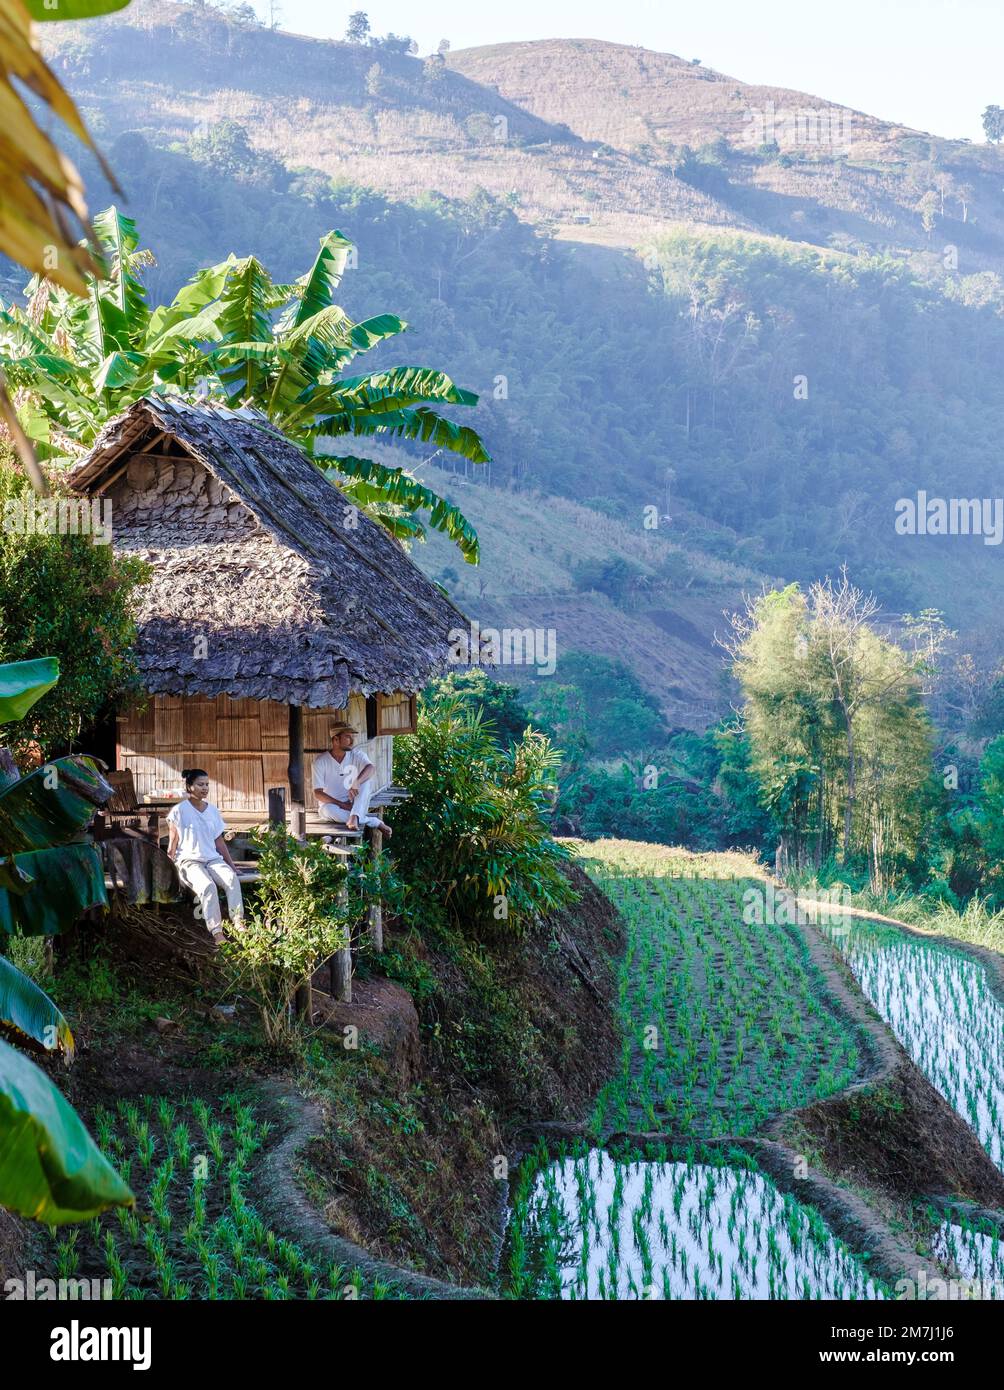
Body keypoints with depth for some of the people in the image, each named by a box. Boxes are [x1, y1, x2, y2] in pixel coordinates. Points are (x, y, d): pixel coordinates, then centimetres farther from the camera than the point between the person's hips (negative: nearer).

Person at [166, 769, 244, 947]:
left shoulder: (212, 811, 14)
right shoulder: (179, 811, 0)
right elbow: (172, 845, 2)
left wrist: (232, 865, 11)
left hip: (213, 859, 4)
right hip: (189, 860, -4)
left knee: (232, 878, -29)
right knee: (208, 886, -35)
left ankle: (238, 923, -39)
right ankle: (217, 934, -39)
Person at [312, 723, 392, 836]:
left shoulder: (356, 754, -5)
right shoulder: (321, 761, -10)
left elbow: (371, 768, -27)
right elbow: (318, 793, -13)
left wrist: (356, 783, -48)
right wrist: (342, 805, -23)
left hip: (353, 804, 2)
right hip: (331, 804, -2)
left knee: (367, 780, -23)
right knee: (329, 810, -38)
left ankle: (354, 817, -40)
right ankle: (376, 822, -28)